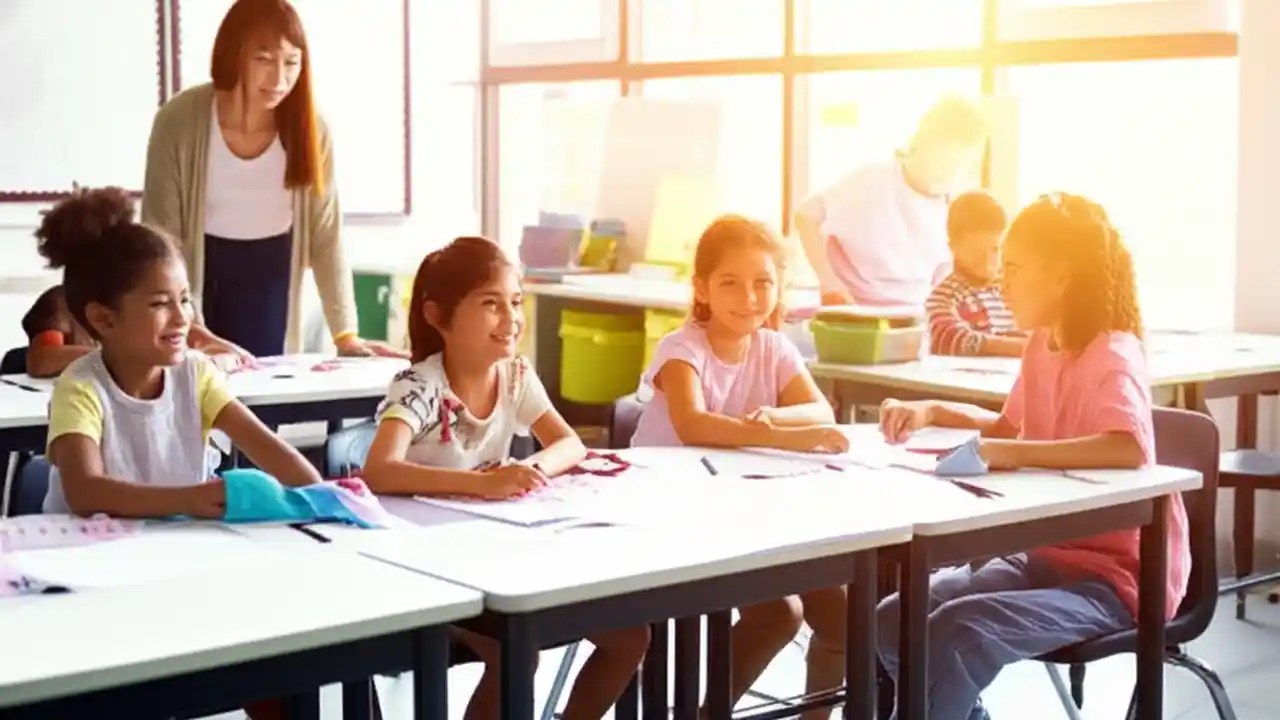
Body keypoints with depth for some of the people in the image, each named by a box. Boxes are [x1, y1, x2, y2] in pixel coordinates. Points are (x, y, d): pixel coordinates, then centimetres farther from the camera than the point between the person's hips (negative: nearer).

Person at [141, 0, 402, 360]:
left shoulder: (311, 129, -11)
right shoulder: (179, 121, -17)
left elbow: (325, 237, -8)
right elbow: (161, 238, -17)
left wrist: (346, 335, -15)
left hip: (271, 276, 2)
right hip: (197, 272, -2)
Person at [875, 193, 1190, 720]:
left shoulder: (1112, 356, -18)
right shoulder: (1041, 345, 7)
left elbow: (1130, 448, -39)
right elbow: (1010, 427, 26)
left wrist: (1009, 455, -40)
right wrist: (932, 413, 10)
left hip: (1115, 575, -8)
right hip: (1048, 556, 9)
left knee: (953, 634, -30)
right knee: (893, 622, -4)